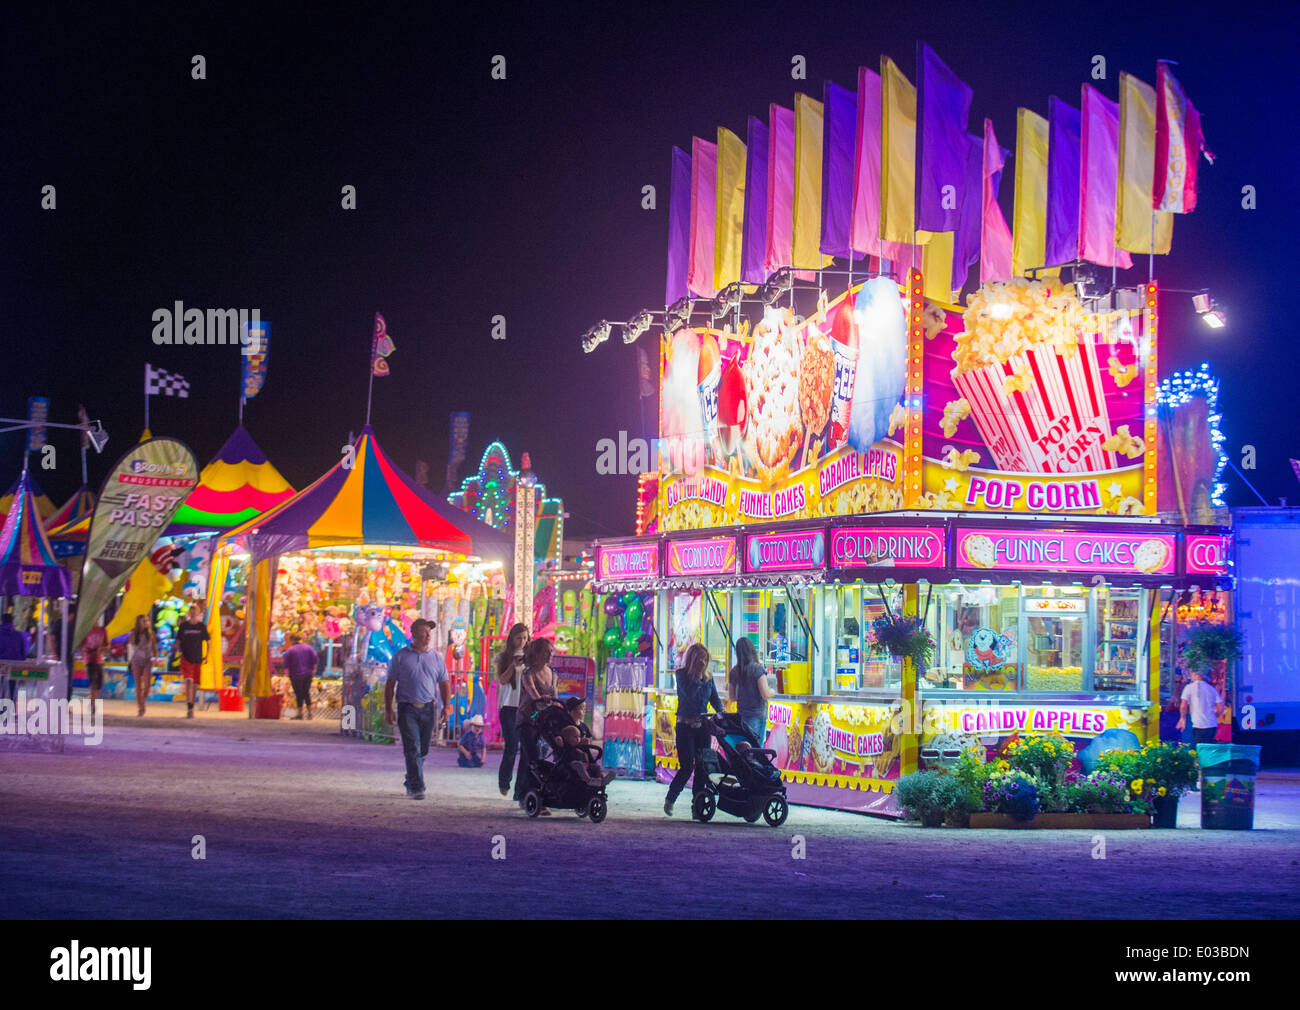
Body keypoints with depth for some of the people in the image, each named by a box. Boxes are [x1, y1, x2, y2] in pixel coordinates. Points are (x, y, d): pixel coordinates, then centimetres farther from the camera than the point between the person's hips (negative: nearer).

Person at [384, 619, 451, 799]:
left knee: (422, 750, 8)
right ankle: (417, 787, -18)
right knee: (413, 749, -13)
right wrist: (388, 709, -1)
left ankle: (410, 783, 25)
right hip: (407, 708, -3)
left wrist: (446, 707, 4)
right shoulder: (400, 656, 4)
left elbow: (444, 684, 15)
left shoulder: (436, 658, 12)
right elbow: (390, 684, 5)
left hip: (428, 709, 3)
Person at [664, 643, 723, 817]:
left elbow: (715, 699, 9)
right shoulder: (681, 675, -2)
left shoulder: (708, 678, 11)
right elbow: (688, 693, -18)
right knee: (687, 766, -9)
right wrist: (698, 677, -14)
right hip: (685, 726, -4)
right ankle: (670, 800, 10)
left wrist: (721, 711, -10)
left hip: (702, 726, 4)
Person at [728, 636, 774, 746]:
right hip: (757, 716, -5)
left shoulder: (733, 672, 3)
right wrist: (773, 691, 4)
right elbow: (765, 694, -16)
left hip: (741, 715, 5)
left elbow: (731, 697, 13)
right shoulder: (757, 669, -12)